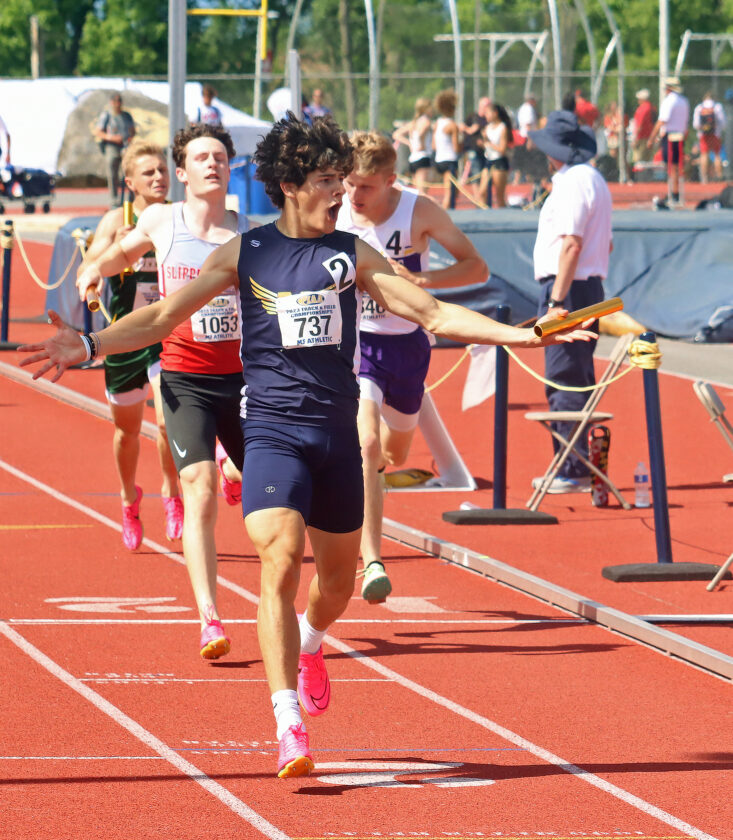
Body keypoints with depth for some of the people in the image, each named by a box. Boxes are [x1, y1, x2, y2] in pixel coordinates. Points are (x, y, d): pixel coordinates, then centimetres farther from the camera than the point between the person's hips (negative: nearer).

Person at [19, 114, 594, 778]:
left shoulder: (352, 254, 5)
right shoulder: (245, 254, 1)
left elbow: (432, 313, 5)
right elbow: (163, 317, 1)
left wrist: (521, 335, -4)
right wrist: (89, 346, -13)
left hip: (337, 431, 3)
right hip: (272, 429, -3)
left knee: (338, 576, 13)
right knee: (281, 557, -22)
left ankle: (309, 645, 51)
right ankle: (289, 725, -23)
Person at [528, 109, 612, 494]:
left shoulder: (573, 182, -14)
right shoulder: (593, 179, 17)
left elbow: (571, 244, -22)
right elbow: (604, 244, 24)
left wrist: (557, 301, -23)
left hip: (569, 288, -10)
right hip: (591, 286, 10)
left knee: (564, 383, -10)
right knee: (577, 382, 15)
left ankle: (573, 471, -11)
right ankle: (575, 467, 19)